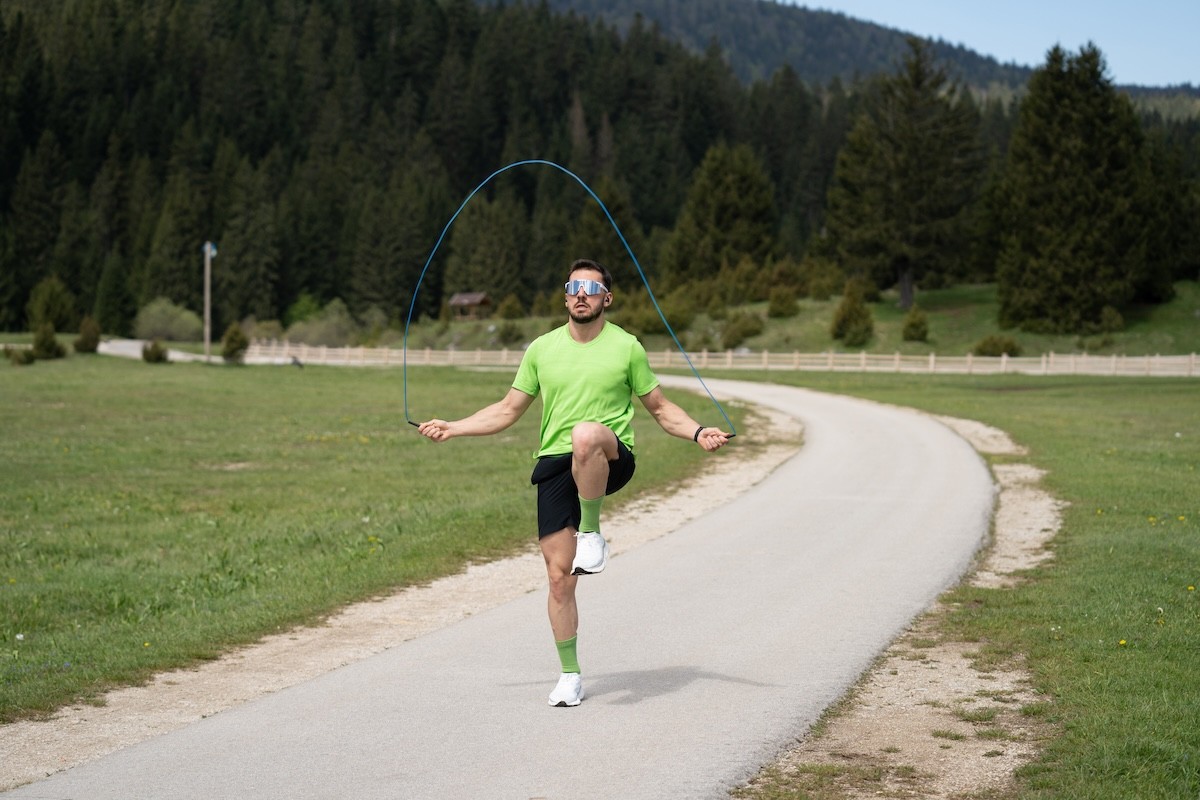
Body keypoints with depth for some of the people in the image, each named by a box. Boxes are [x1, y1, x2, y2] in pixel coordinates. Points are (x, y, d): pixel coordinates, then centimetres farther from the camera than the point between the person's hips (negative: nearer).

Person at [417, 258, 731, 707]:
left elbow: (660, 409, 13)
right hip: (554, 465, 3)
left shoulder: (626, 347, 5)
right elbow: (508, 410, 19)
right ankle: (569, 676, 14)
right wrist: (452, 428, 9)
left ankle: (592, 533, -22)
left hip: (611, 462, -3)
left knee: (586, 435, -41)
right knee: (559, 577, -2)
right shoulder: (542, 349, 11)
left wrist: (698, 433, -5)